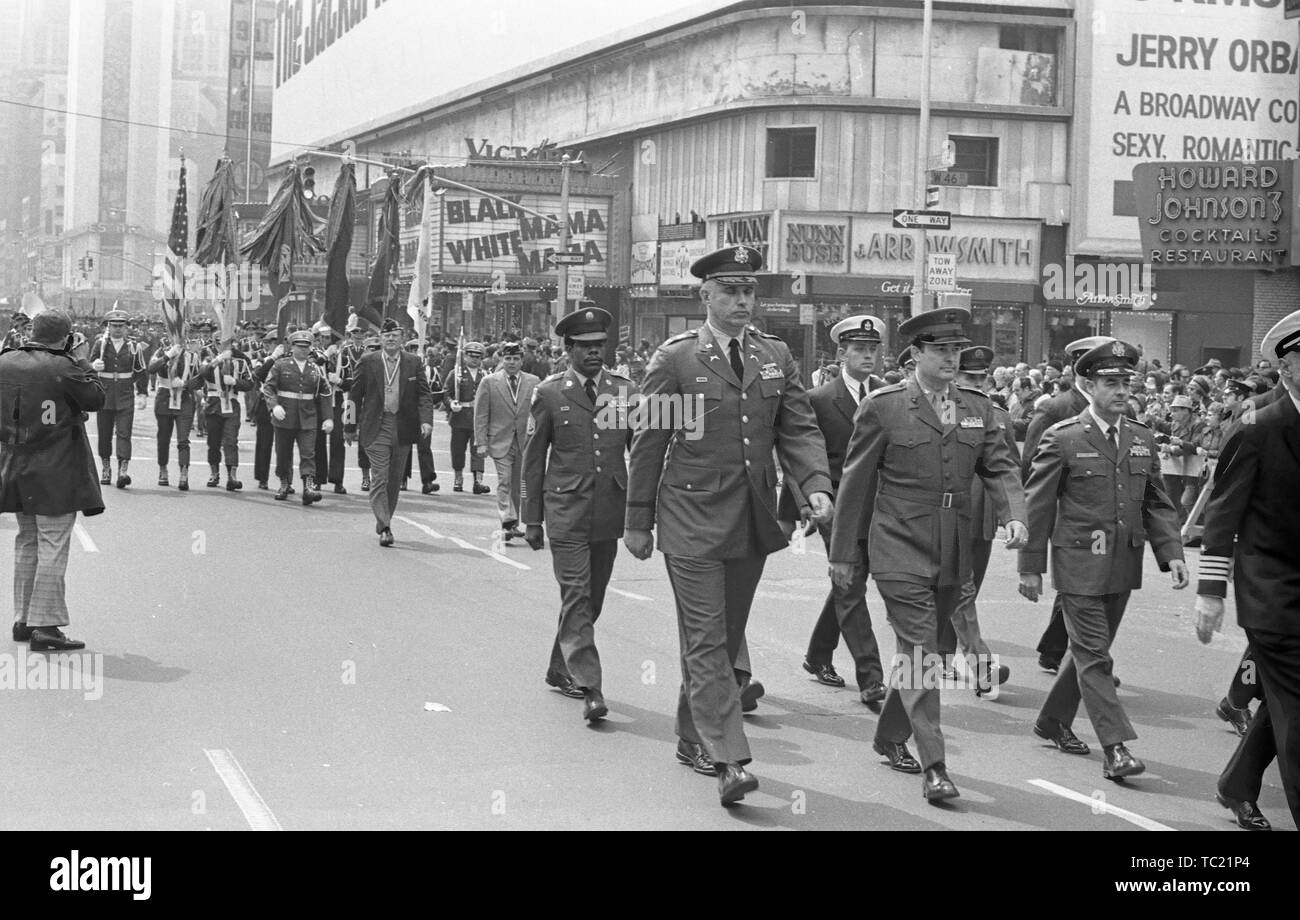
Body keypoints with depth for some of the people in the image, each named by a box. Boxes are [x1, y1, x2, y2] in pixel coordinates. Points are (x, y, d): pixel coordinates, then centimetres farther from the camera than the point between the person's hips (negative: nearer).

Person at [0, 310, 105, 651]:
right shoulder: (63, 368, -16)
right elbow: (96, 399, -7)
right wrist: (82, 361, 0)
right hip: (55, 471, -7)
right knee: (53, 546, -3)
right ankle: (45, 626, -5)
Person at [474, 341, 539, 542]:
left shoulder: (533, 382, 6)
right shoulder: (489, 382, 1)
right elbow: (480, 415, 0)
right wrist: (481, 442, -6)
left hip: (526, 441, 2)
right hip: (500, 441, -2)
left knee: (518, 485, 7)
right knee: (504, 482, -10)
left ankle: (514, 523, 17)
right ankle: (506, 523, -12)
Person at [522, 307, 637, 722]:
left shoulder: (626, 390, 7)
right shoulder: (549, 394, 1)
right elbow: (533, 459, 5)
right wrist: (532, 517, 3)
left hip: (611, 511, 3)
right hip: (567, 511, -3)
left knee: (592, 598, 12)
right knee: (576, 597, -9)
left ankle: (560, 669, 30)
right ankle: (589, 687, -10)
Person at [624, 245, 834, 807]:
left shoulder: (775, 356, 9)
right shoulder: (675, 359, -4)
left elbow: (799, 429, 5)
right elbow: (648, 444, -1)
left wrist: (816, 485, -13)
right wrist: (638, 521, 0)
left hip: (753, 523, 5)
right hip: (693, 522, -5)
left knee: (726, 639, 14)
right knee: (706, 643, -7)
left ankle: (692, 736, 30)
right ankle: (729, 760, -9)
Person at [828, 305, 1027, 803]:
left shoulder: (977, 407, 10)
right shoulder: (883, 407, -4)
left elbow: (1000, 466, 7)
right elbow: (856, 481, 0)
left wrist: (1014, 514, -14)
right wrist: (842, 552, 2)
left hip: (953, 556, 5)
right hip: (901, 552, -5)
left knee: (920, 650, 15)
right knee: (920, 654, -10)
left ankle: (890, 738, 33)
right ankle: (933, 766, -9)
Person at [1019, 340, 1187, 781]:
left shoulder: (1142, 439, 8)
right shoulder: (1062, 439, -7)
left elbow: (1157, 503, 12)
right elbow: (1037, 506, -5)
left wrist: (1172, 554, -2)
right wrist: (1031, 567, -5)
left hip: (1123, 565, 6)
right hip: (1079, 565, -6)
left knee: (1090, 649, 16)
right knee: (1093, 655, -5)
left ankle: (1053, 720, 34)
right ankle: (1115, 747, -5)